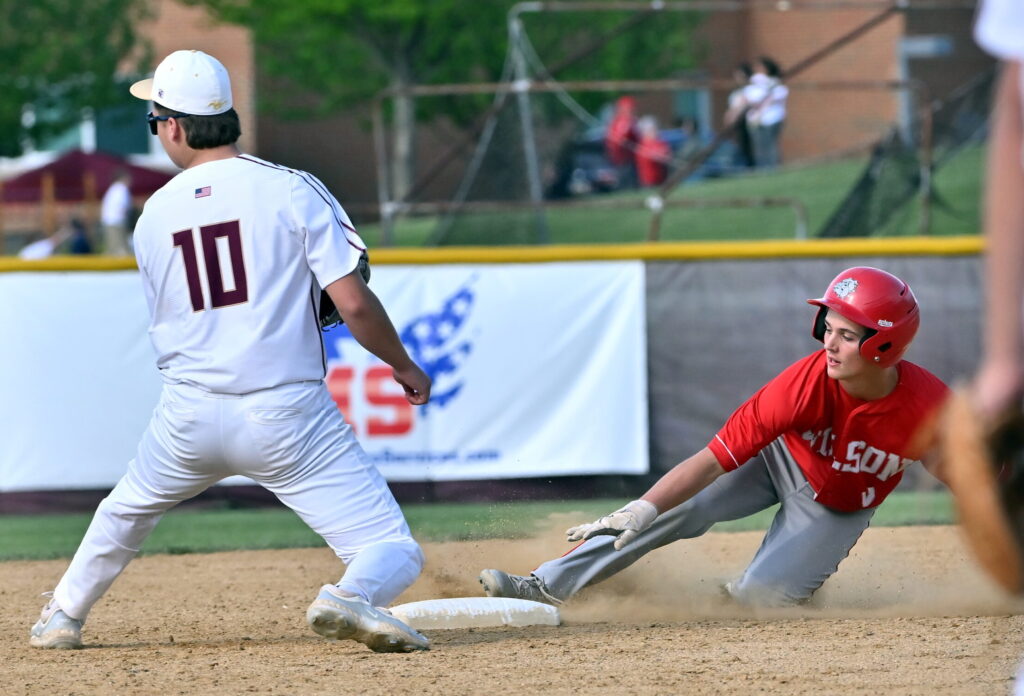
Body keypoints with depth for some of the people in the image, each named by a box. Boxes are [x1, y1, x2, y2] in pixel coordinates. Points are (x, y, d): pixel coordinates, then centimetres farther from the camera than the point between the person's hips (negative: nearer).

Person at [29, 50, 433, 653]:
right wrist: (405, 366, 7)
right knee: (395, 551, -4)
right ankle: (352, 599, -33)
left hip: (188, 417, 4)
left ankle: (64, 616, 43)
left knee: (127, 511, 35)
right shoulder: (294, 190, -5)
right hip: (289, 418, -4)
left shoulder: (154, 215, 7)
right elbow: (353, 303, -10)